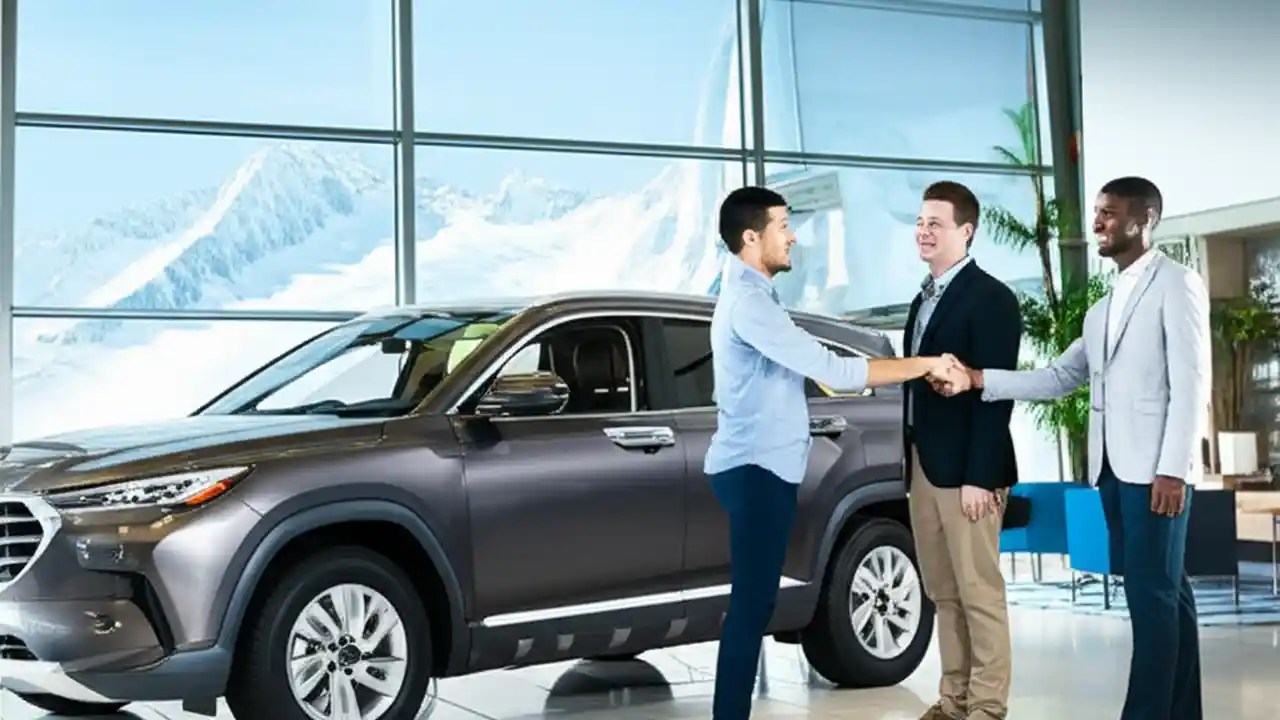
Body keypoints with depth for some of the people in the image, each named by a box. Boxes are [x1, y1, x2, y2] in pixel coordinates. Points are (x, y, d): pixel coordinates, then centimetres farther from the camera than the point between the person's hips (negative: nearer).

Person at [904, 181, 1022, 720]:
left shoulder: (991, 298, -9)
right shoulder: (924, 298, 17)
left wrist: (979, 476, -20)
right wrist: (911, 462, 12)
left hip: (966, 470, -8)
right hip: (924, 467, 8)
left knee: (980, 592, -2)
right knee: (944, 594, 11)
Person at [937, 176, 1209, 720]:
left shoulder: (1177, 284, -3)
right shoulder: (1102, 308, 21)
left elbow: (1190, 383, -10)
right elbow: (1060, 377, 14)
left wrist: (1173, 469, -18)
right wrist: (976, 379, 2)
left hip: (1154, 467, -7)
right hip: (1112, 467, 7)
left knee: (1153, 592, -7)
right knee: (1160, 591, 10)